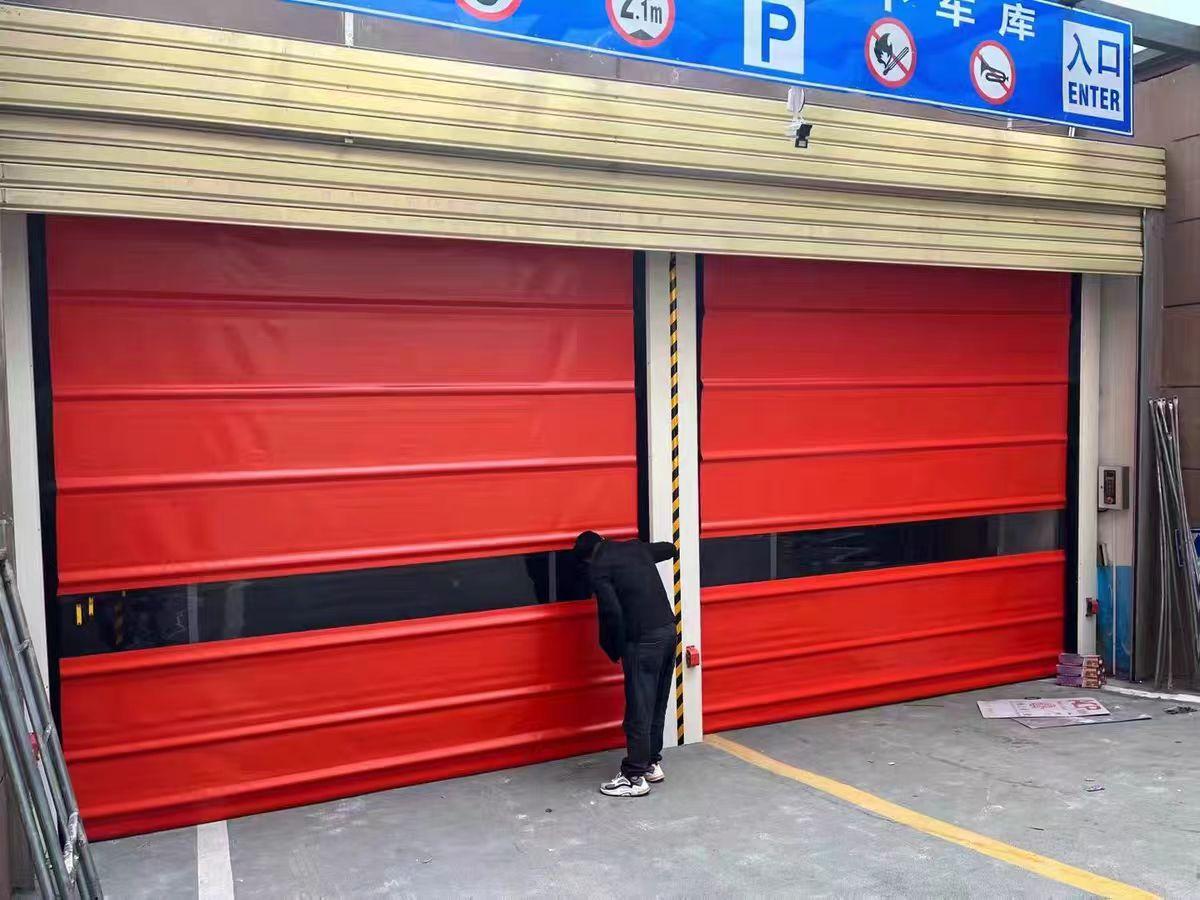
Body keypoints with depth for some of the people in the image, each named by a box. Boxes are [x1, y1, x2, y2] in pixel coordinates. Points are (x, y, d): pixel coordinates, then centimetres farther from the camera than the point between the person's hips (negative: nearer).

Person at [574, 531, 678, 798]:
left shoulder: (598, 567, -6)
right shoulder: (635, 547, 14)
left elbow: (612, 612, -16)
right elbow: (670, 549, 32)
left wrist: (614, 650, -2)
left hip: (643, 640, -8)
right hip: (668, 630, 8)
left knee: (638, 709, 0)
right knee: (657, 704, 17)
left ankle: (635, 778, 7)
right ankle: (653, 763, 28)